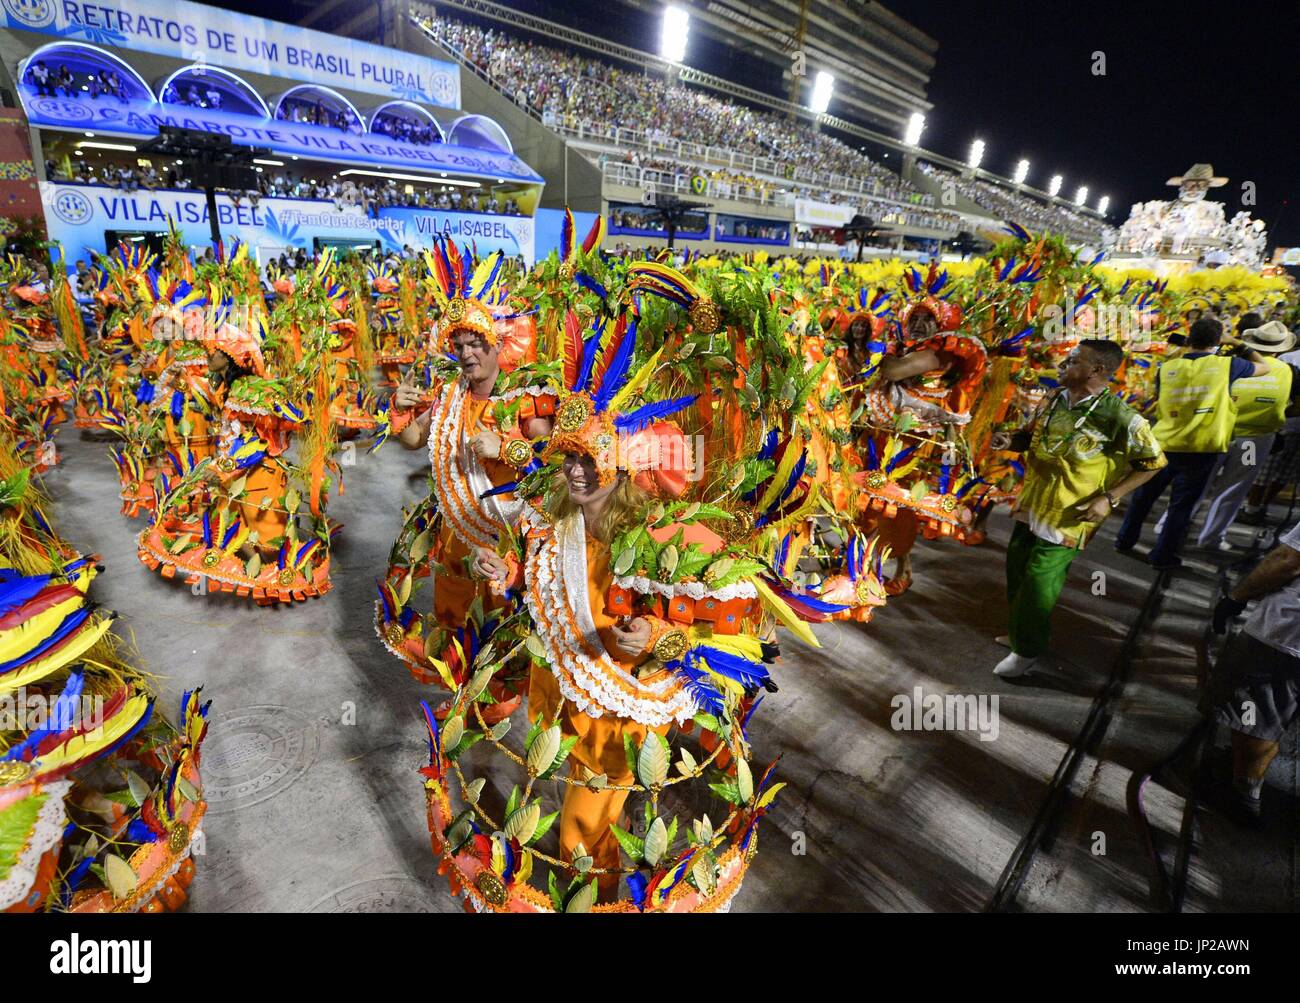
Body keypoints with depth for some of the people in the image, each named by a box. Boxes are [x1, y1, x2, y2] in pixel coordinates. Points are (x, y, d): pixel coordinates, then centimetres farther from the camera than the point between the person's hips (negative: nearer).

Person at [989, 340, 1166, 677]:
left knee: (1038, 582, 0)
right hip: (1032, 504, 7)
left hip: (1067, 516, -7)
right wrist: (1010, 441, -6)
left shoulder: (1119, 417, -19)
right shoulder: (1054, 400, 1)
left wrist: (1109, 498, -17)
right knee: (1016, 570, 18)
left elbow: (1152, 461, -9)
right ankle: (1019, 632, 40)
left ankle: (1028, 651, 20)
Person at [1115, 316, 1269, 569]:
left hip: (1163, 446, 2)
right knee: (1181, 505, 9)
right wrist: (1237, 343, 24)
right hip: (1201, 450, -2)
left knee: (1143, 496, 18)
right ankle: (1162, 556, 16)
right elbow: (1264, 367, 17)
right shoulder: (1226, 365, -3)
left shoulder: (1166, 369, 1)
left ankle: (1125, 540, 28)